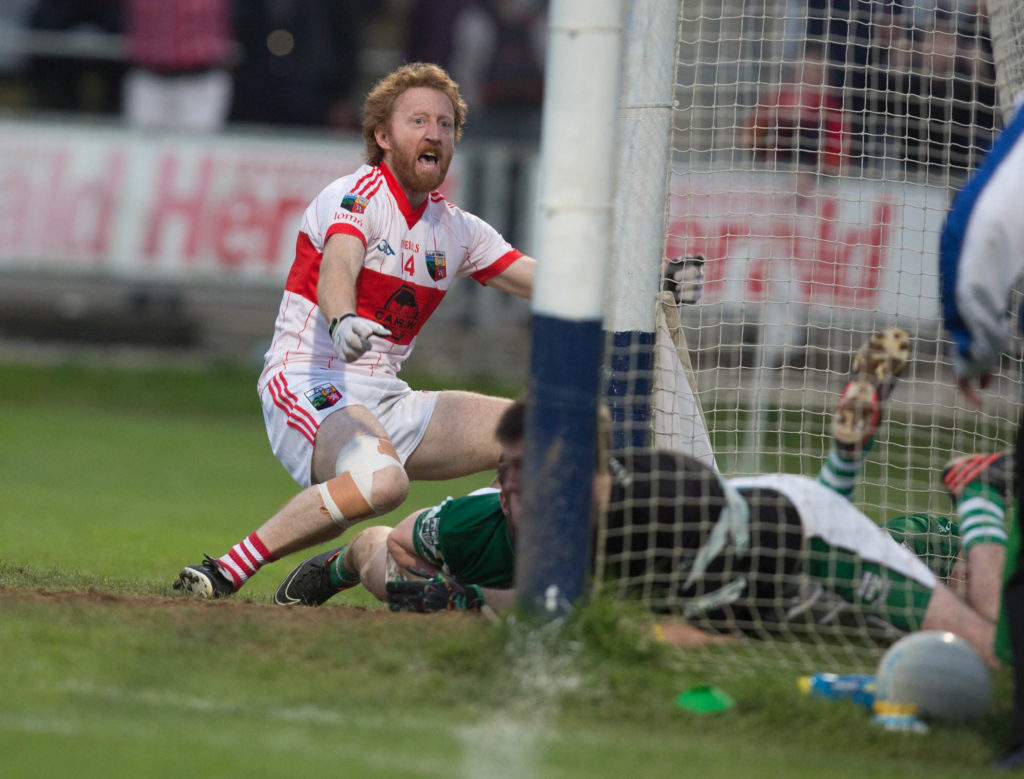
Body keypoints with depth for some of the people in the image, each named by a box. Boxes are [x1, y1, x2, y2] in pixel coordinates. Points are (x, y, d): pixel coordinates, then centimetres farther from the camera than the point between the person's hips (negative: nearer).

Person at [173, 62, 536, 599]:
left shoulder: (456, 230, 14)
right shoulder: (355, 198, -10)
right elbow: (335, 269, -31)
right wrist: (343, 321, -53)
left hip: (386, 404, 8)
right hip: (311, 388, -8)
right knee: (381, 480, -38)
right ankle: (225, 572, -28)